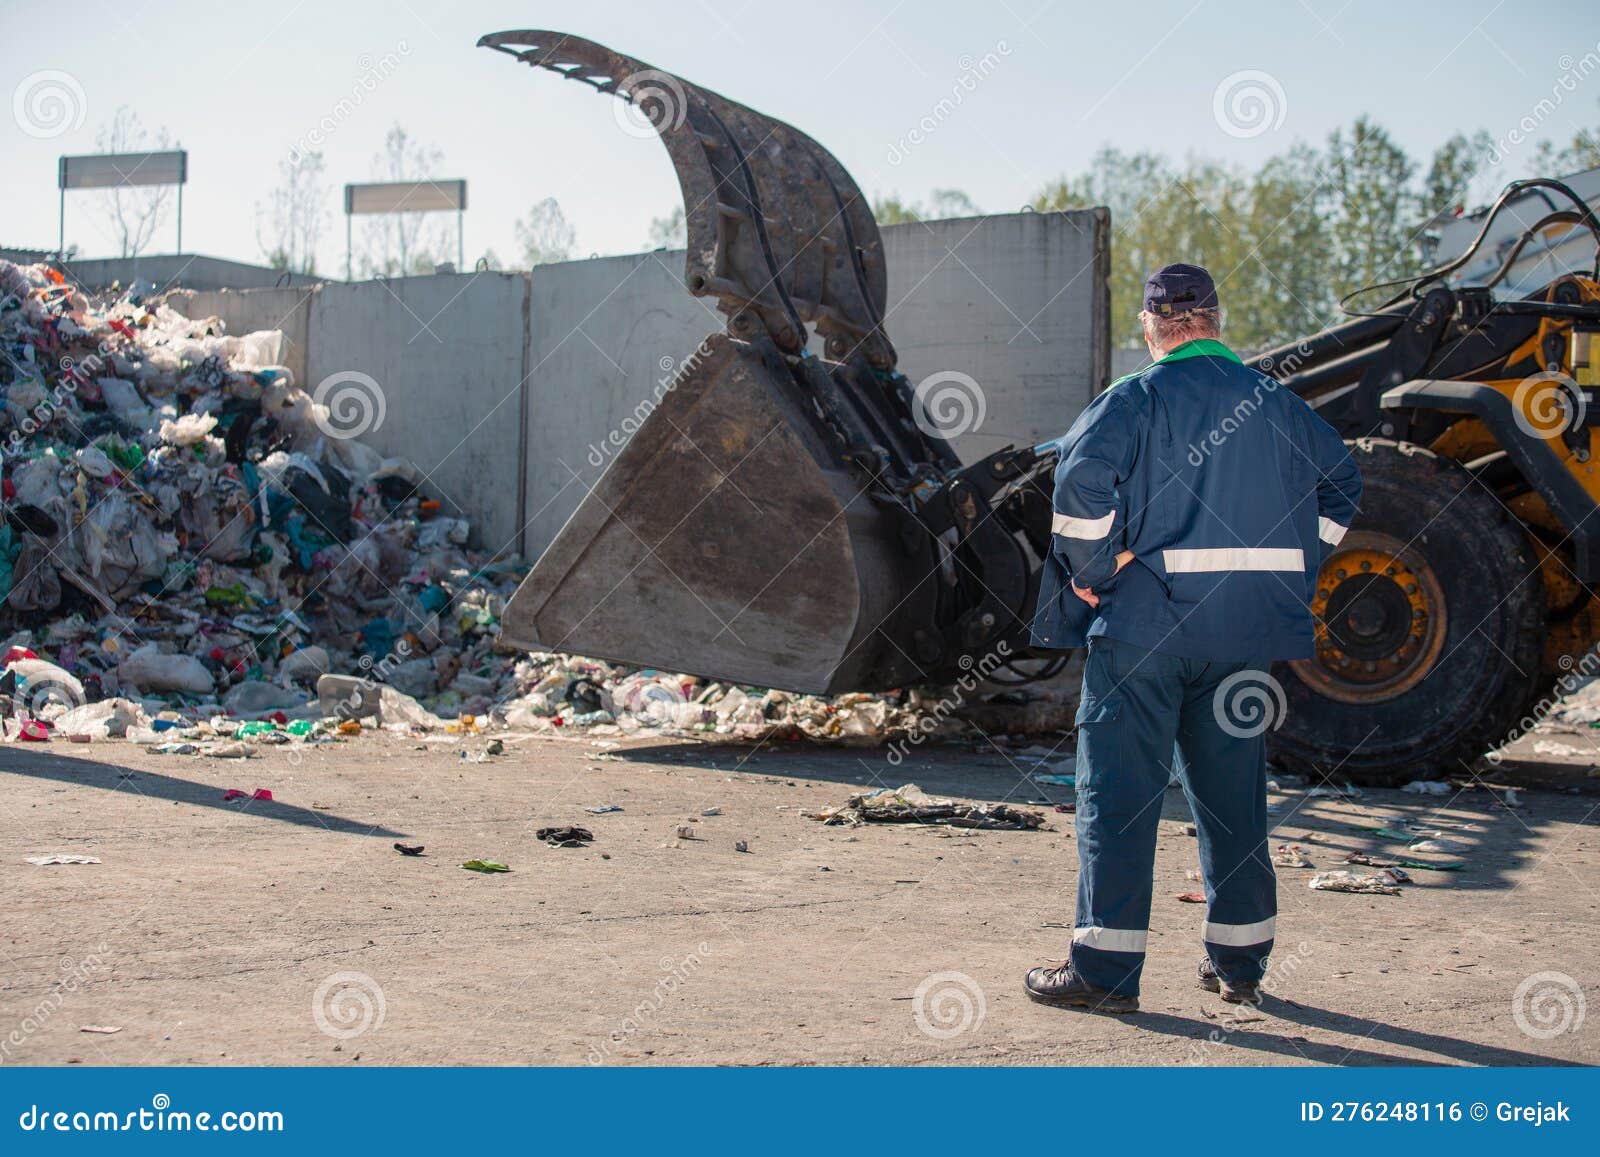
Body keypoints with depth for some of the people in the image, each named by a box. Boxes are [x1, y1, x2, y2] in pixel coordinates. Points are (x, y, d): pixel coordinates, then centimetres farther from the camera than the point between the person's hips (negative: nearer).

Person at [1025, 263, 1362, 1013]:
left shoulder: (1136, 398, -6)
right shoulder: (1275, 403, 10)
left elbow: (1082, 478, -21)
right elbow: (1341, 482, 21)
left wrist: (1093, 570, -10)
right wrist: (1289, 572, 21)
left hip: (1143, 621, -5)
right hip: (1247, 629, 5)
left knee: (1118, 790, 0)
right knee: (1232, 789, 14)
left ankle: (1106, 970, 0)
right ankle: (1239, 962, 20)